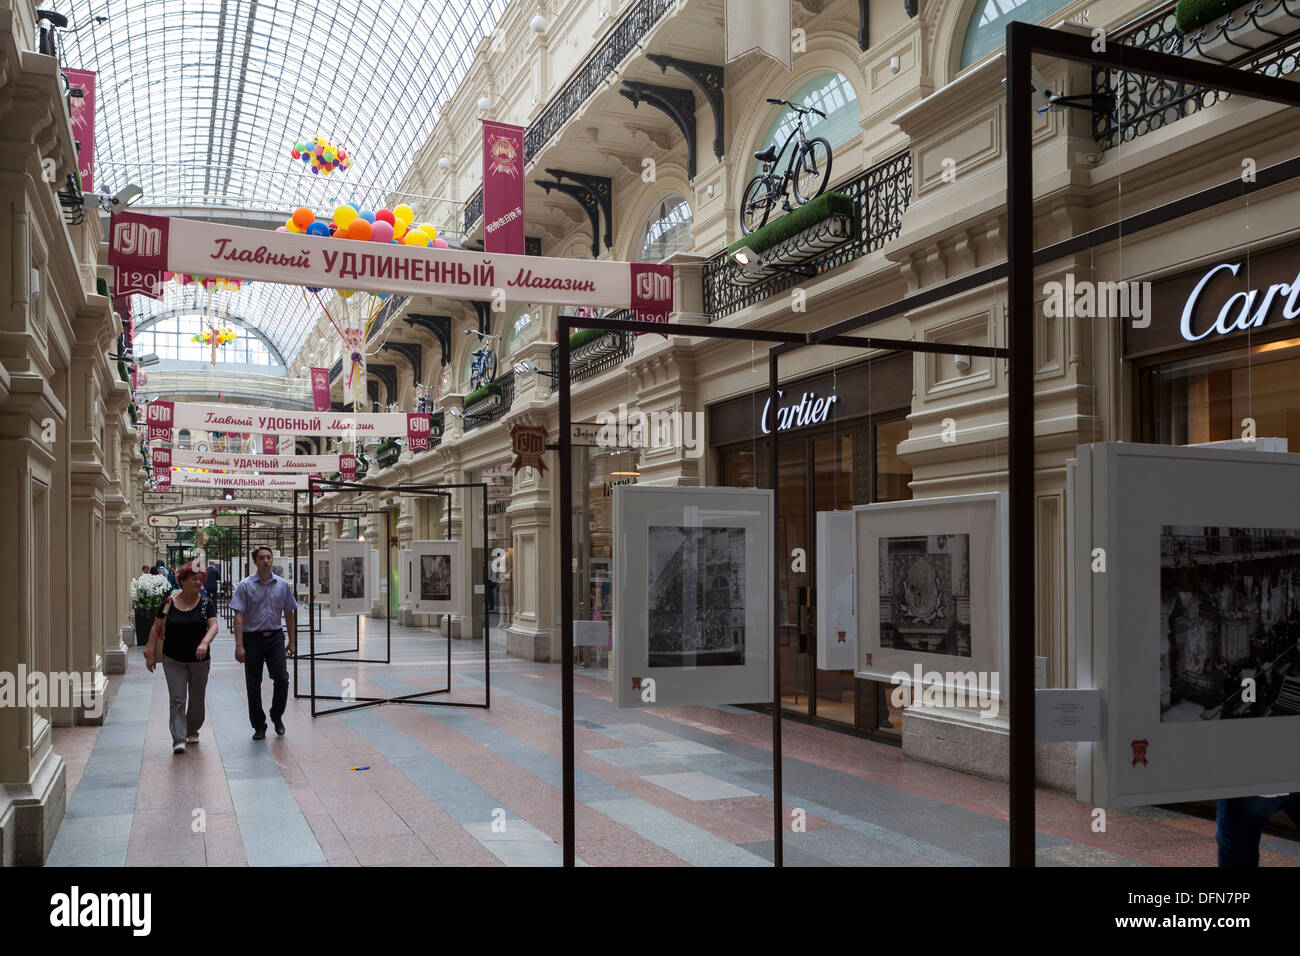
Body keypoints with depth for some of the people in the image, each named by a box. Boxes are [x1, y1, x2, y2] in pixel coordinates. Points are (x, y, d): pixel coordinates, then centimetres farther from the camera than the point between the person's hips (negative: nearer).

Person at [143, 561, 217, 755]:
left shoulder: (206, 603, -2)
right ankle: (179, 739, -10)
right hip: (173, 660, -1)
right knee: (177, 699, -9)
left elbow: (213, 626, -13)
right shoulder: (169, 603, -2)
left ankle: (192, 731, 36)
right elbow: (156, 629, 5)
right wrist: (151, 654, 1)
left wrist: (205, 642, -32)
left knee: (197, 699, 13)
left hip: (199, 660, 1)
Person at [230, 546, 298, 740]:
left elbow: (289, 614, 12)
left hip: (275, 637, 2)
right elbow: (239, 616, -6)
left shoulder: (282, 585, 6)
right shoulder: (245, 585, -3)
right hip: (252, 639, -2)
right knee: (253, 685, 4)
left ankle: (277, 717, 17)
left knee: (282, 680, -7)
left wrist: (292, 642, 10)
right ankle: (259, 726, 17)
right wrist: (239, 646, -13)